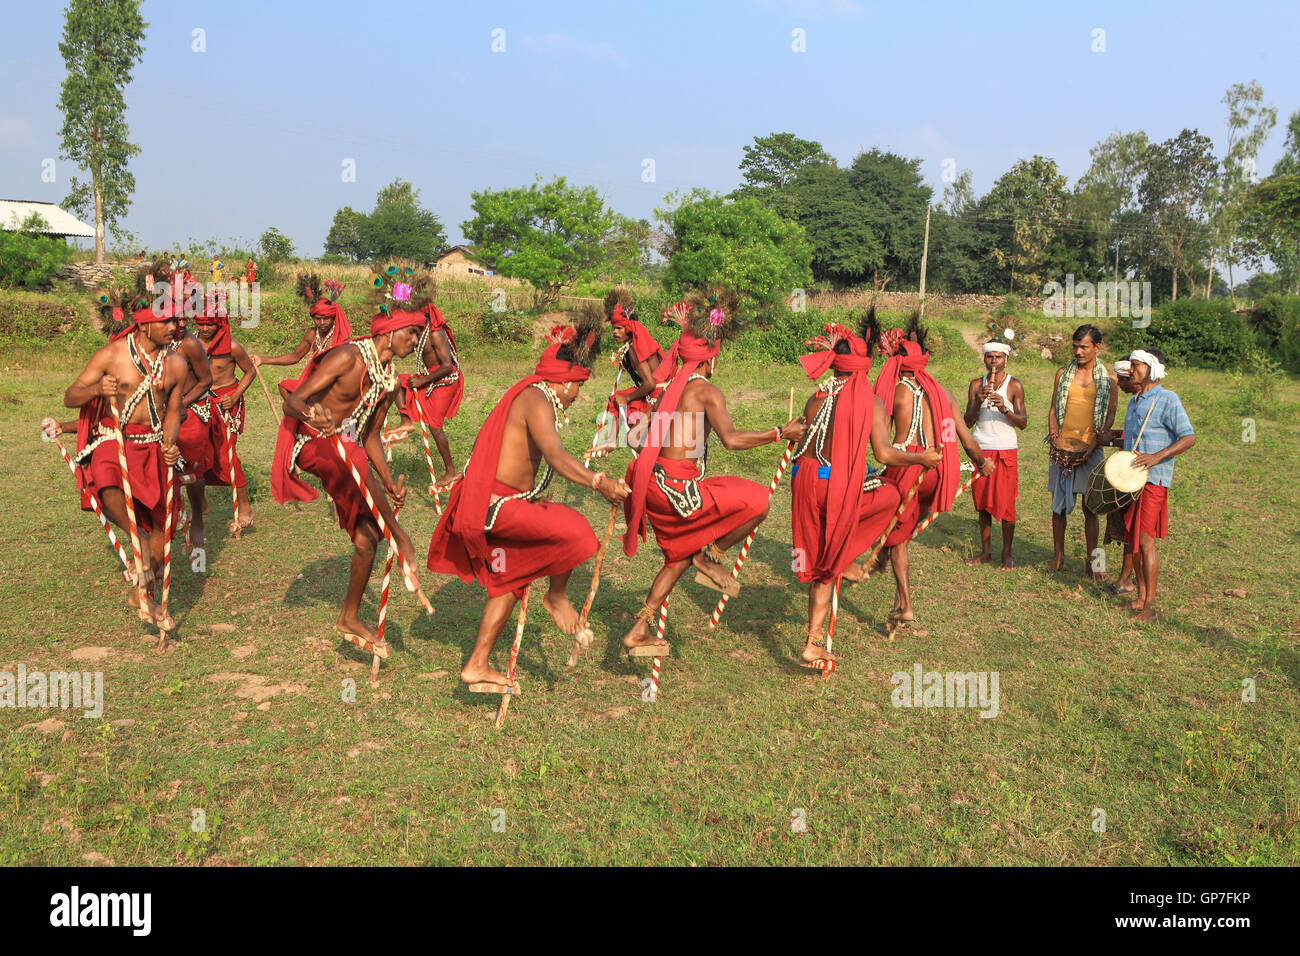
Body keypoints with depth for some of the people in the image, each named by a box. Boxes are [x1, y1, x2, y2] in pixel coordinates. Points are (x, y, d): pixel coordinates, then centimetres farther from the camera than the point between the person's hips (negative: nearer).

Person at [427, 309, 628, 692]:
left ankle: (477, 666, 23)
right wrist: (597, 482, -46)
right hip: (496, 504, -11)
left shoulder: (528, 396, 19)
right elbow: (554, 453, -33)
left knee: (509, 584, 17)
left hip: (500, 503, 11)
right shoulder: (537, 399, -14)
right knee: (576, 532, -23)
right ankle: (557, 596, 2)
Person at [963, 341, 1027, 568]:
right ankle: (985, 551, 17)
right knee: (983, 502, 7)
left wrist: (1004, 409, -20)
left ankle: (1007, 554, 8)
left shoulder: (1014, 386, 0)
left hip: (1006, 450, -3)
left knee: (1006, 503, -3)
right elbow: (967, 422, 2)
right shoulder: (976, 384, 8)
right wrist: (978, 402, -14)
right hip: (980, 449, 3)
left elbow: (1023, 423, -4)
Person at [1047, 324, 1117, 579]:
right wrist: (1055, 436, -5)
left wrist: (1093, 443, -12)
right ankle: (1058, 556, 17)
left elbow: (1109, 416, 2)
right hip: (1062, 447, 2)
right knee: (1059, 504, 6)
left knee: (1090, 507, -1)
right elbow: (1053, 409, 12)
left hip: (1091, 450, -2)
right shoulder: (1063, 374, 11)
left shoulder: (1108, 378, 5)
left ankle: (1091, 561, 7)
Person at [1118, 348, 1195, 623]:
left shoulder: (1168, 400, -9)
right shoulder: (1134, 401, 17)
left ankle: (1149, 607, -6)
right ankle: (1140, 597, 21)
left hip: (1153, 479, -8)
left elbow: (1189, 438, -15)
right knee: (1132, 539, 10)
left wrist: (1156, 457, -25)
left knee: (1146, 540, -10)